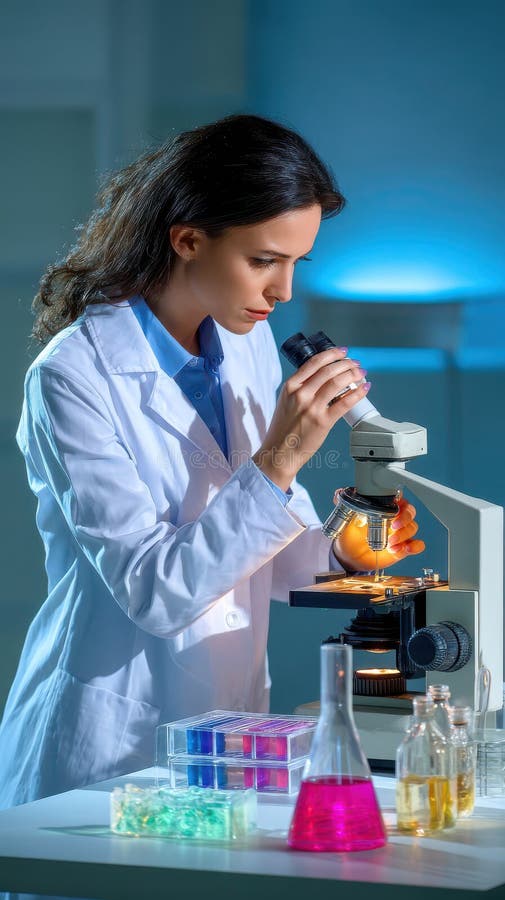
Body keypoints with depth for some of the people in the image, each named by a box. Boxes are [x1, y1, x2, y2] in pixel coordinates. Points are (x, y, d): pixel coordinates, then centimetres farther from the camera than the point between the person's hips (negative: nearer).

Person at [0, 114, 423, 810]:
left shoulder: (249, 345, 4)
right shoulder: (73, 377, -16)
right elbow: (152, 590, -22)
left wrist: (340, 555, -7)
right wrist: (279, 461, -26)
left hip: (230, 725, 6)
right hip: (109, 747, -6)